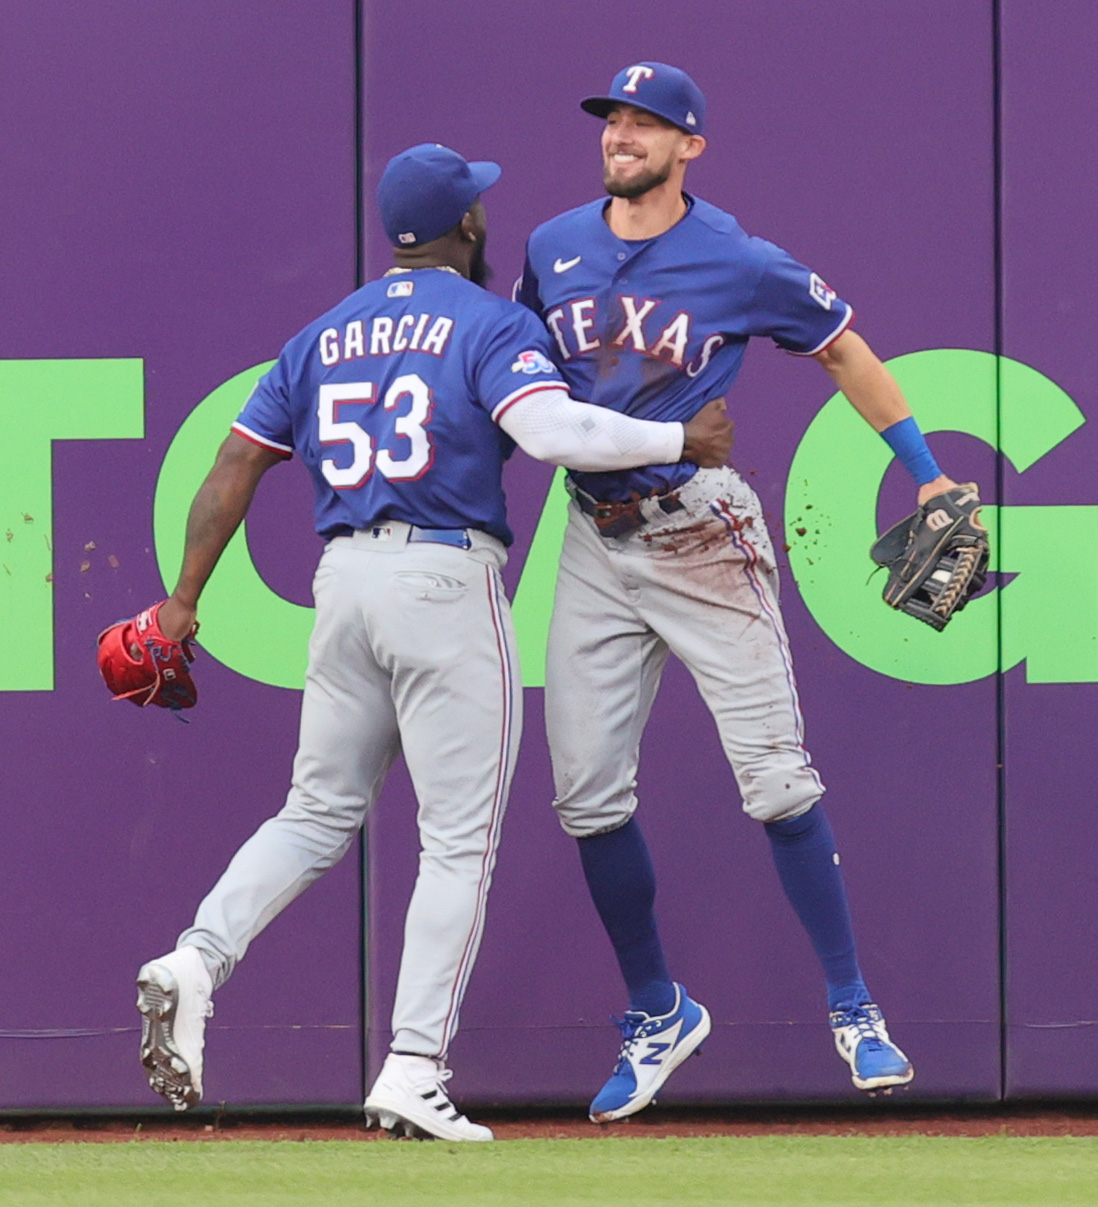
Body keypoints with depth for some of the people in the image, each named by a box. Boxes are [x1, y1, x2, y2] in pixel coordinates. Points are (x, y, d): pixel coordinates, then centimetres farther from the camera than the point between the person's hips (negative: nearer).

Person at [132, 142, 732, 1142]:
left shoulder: (325, 336, 15)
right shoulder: (493, 323, -3)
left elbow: (238, 464, 12)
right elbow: (550, 428, -20)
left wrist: (184, 599, 14)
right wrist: (679, 440, -10)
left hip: (343, 579, 6)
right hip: (447, 582, -6)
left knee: (318, 814, 16)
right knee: (460, 841, -1)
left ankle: (195, 963, -8)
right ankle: (414, 1072, -7)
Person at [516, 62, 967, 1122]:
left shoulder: (742, 266, -7)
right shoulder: (551, 250, 5)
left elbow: (843, 352, 5)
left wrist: (926, 473, 5)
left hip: (701, 534, -4)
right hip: (595, 545, 4)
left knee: (776, 779, -8)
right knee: (587, 796, 0)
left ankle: (853, 1010, 2)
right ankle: (656, 1015, 16)